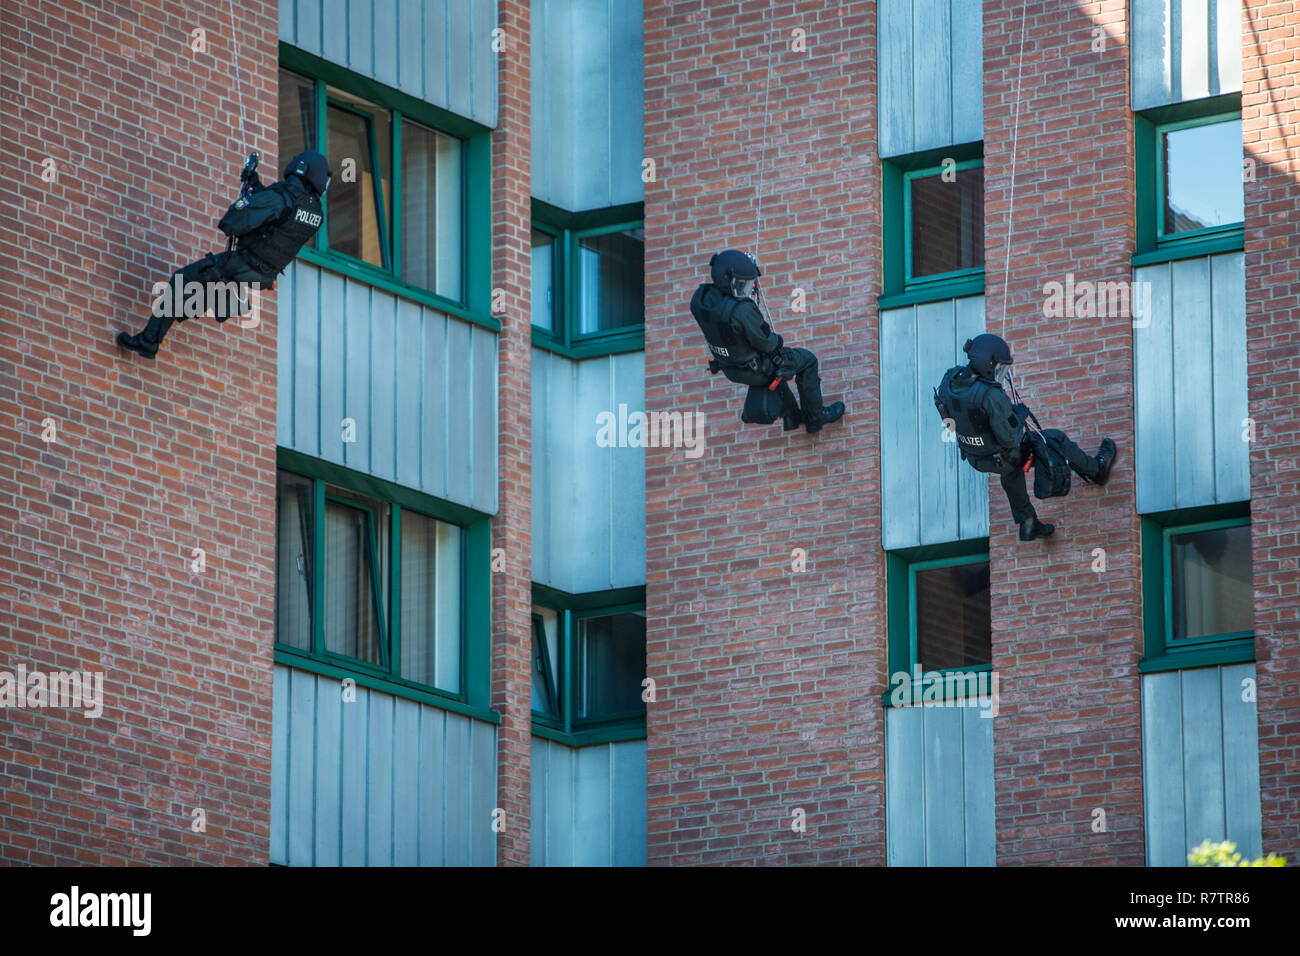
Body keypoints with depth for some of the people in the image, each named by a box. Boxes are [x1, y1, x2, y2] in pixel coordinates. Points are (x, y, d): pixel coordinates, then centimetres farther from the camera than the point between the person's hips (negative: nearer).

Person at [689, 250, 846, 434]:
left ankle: (792, 417, 51)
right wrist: (777, 340, -2)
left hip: (729, 369, 7)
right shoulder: (742, 311, -39)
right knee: (808, 360, 16)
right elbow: (765, 343, -25)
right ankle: (815, 417, 31)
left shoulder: (701, 297, -18)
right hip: (754, 371, -7)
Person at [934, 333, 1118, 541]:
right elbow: (1009, 437, -31)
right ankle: (1097, 470, 42)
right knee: (1056, 439, 17)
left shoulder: (949, 380, -19)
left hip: (975, 459, 6)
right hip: (1003, 459, -6)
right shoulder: (992, 397, -41)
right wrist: (1020, 414, -11)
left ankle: (1027, 524, 47)